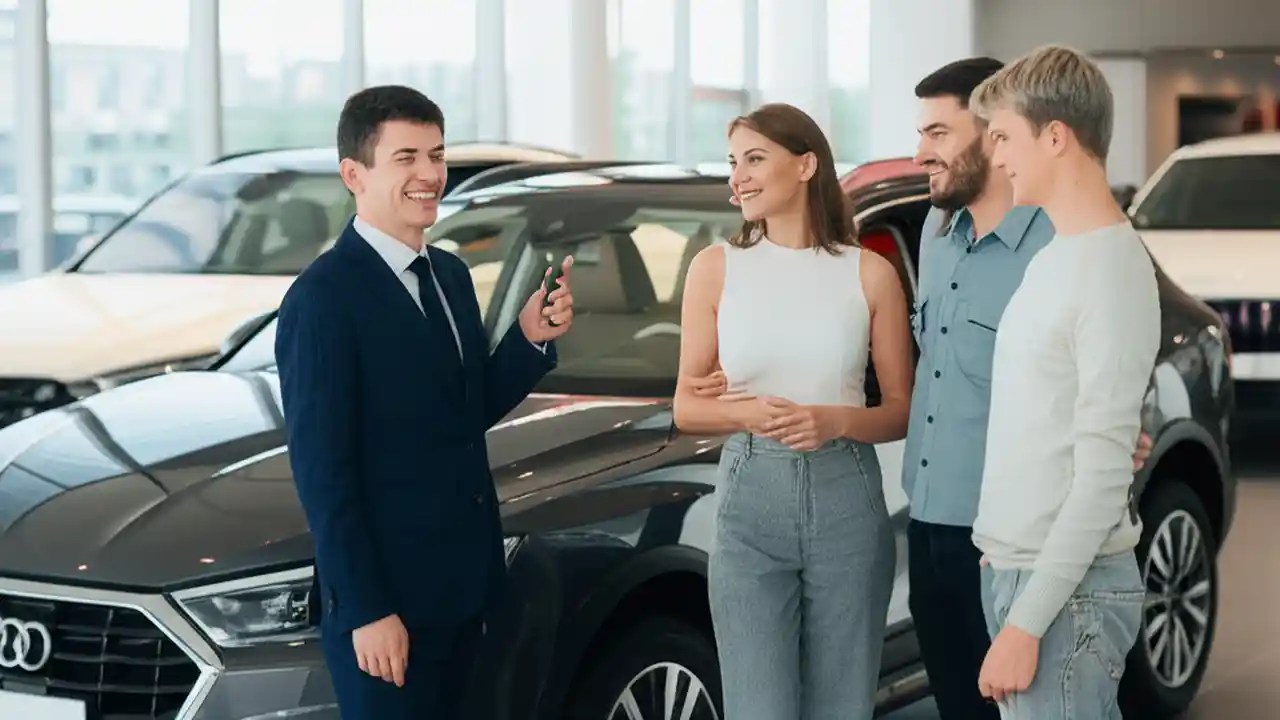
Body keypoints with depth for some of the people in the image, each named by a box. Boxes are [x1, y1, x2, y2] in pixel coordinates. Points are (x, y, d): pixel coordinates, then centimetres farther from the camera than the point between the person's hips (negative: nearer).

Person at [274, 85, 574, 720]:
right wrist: (365, 611, -19)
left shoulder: (451, 275, 10)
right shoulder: (324, 298, -15)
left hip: (463, 589, 8)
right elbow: (321, 471, -17)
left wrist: (530, 339, -1)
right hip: (386, 602, -8)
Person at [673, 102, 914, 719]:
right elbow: (687, 408, 5)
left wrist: (835, 420, -16)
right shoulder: (716, 268, 3)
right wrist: (749, 413, -15)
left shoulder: (868, 273, 1)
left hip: (847, 500, 0)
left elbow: (901, 410, 4)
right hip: (750, 499, 0)